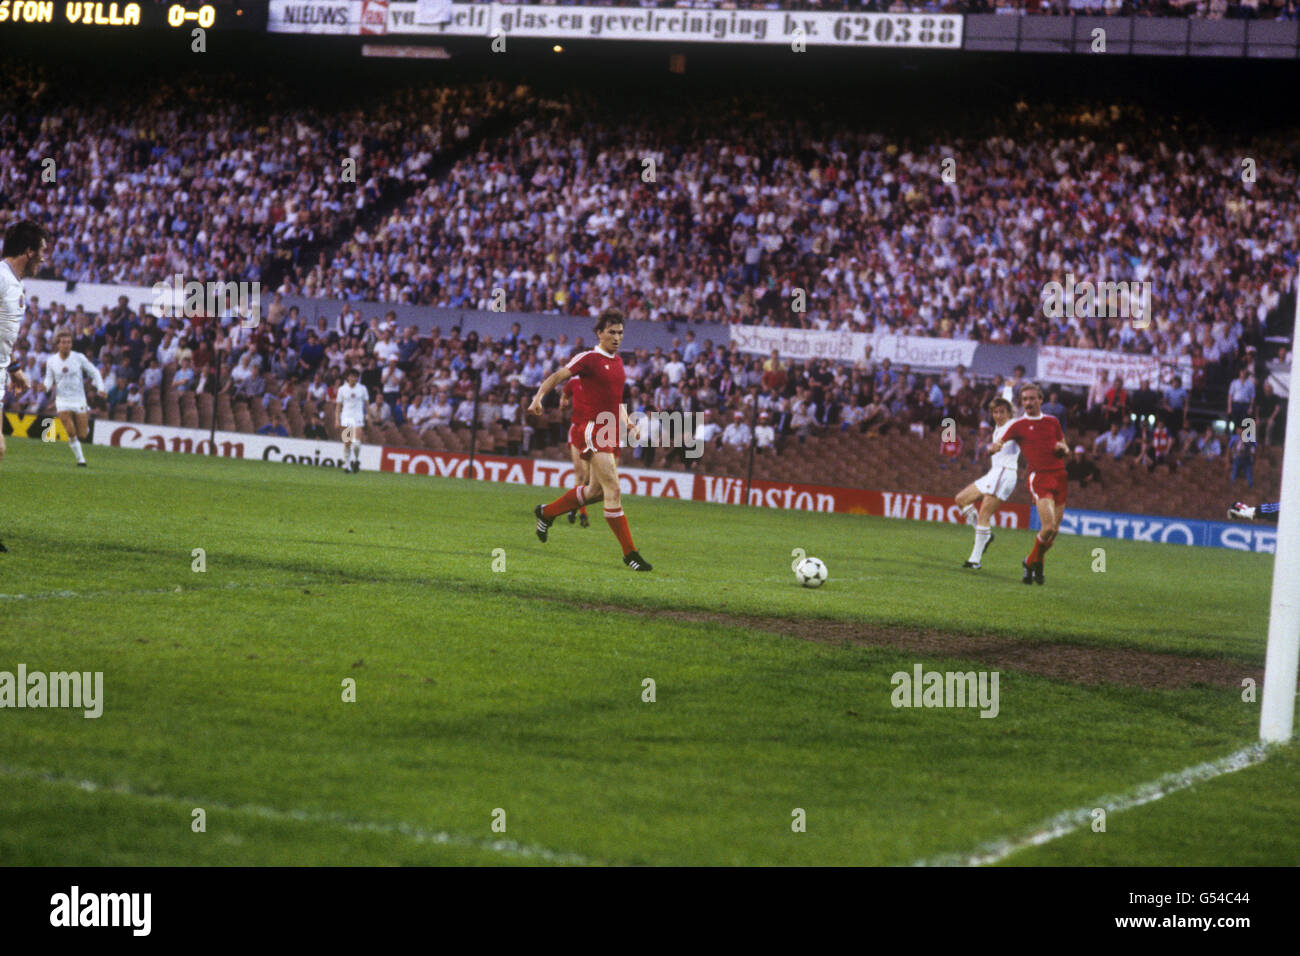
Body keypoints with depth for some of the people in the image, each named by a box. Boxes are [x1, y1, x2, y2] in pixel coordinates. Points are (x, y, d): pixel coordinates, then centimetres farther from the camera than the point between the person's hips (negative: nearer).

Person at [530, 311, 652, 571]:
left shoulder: (618, 362, 16)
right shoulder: (588, 358, -8)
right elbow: (558, 376, -17)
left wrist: (627, 425, 20)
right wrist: (539, 396, -33)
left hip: (611, 432, 9)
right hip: (590, 429, -9)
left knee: (596, 491, 16)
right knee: (613, 490, -14)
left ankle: (546, 513, 37)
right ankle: (629, 553, -11)